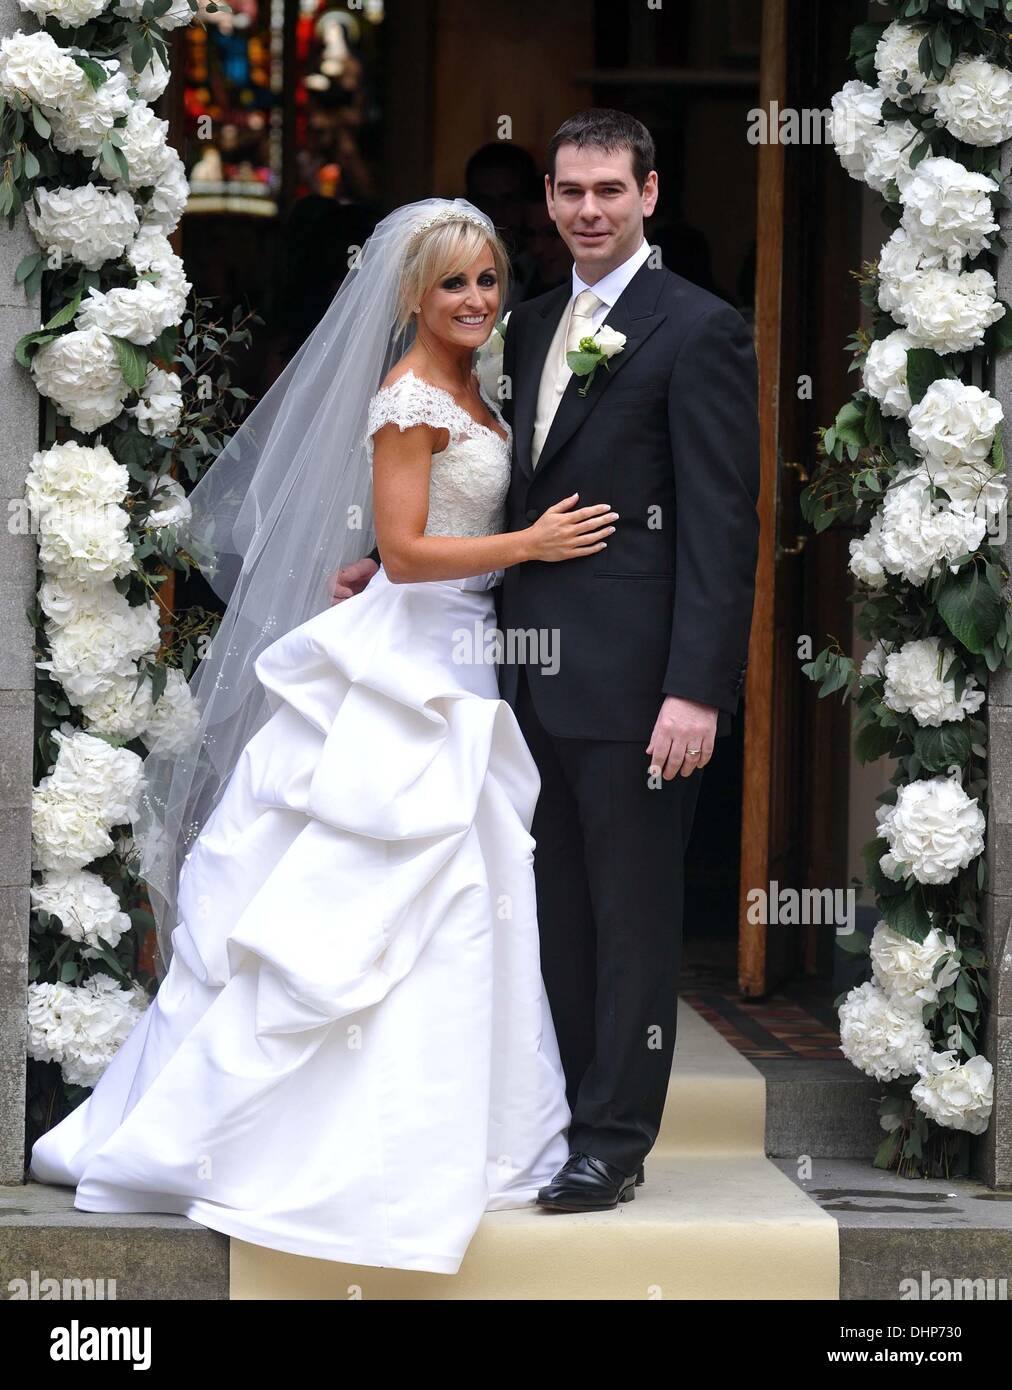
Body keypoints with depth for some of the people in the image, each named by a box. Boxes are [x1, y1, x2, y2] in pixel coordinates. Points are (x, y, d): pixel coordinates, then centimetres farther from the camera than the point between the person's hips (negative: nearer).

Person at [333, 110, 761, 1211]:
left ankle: (614, 1141, 9)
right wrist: (393, 565, 13)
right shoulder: (531, 326, 15)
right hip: (537, 673, 7)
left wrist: (695, 690, -19)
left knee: (633, 912, 2)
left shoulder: (699, 331, -8)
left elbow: (721, 528, -13)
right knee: (556, 910, 13)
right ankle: (561, 1112, 22)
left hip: (634, 682, -7)